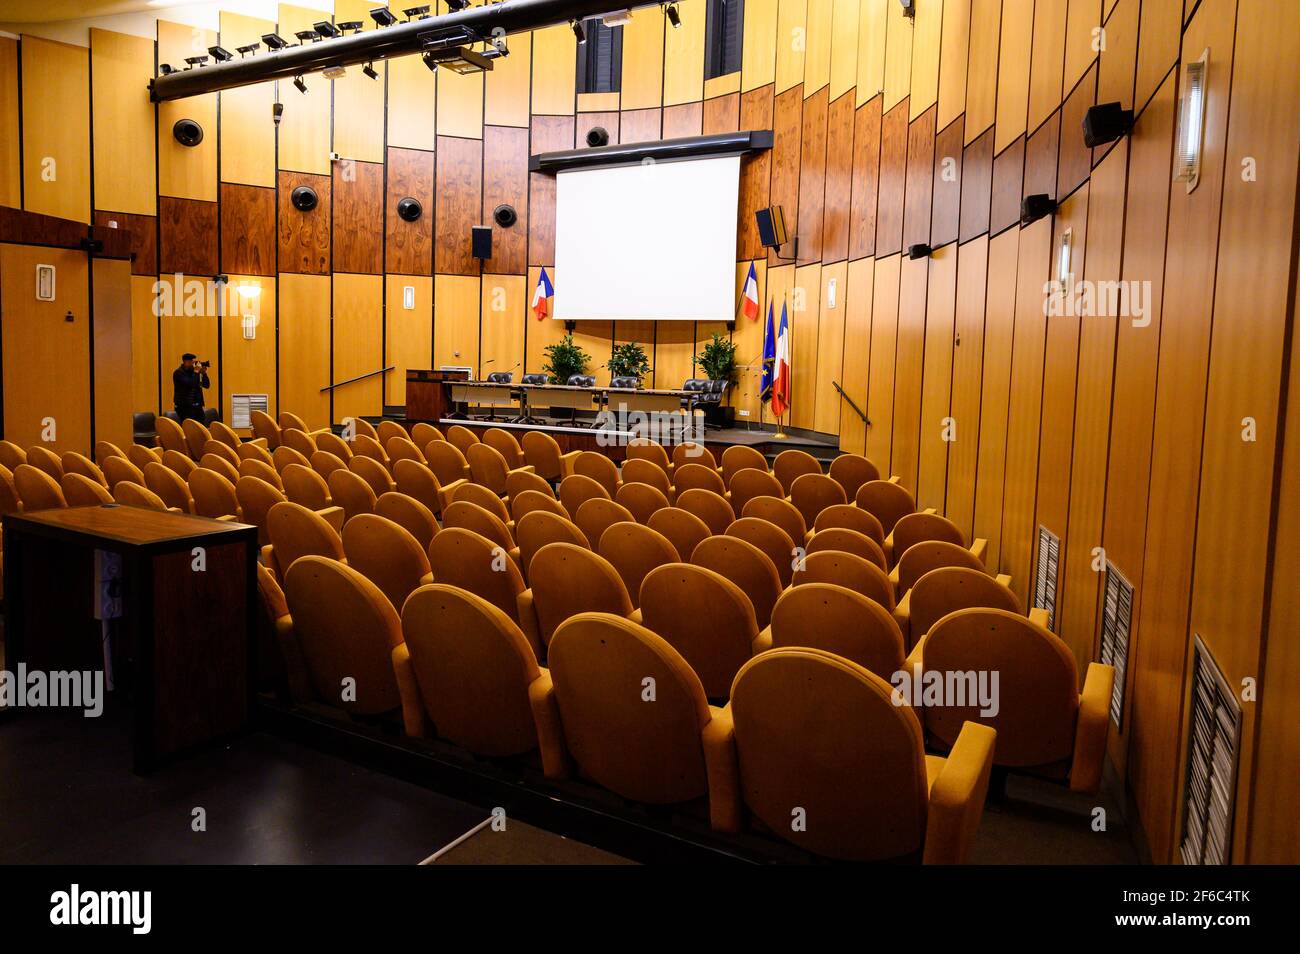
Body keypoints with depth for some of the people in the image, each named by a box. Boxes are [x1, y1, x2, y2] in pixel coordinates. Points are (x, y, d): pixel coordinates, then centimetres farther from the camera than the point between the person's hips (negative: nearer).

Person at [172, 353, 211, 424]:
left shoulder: (193, 372, 11)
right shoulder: (178, 372, -8)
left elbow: (207, 385, 9)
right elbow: (191, 384, -23)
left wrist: (204, 373, -4)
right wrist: (196, 371, -15)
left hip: (197, 406, 6)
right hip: (185, 406, -6)